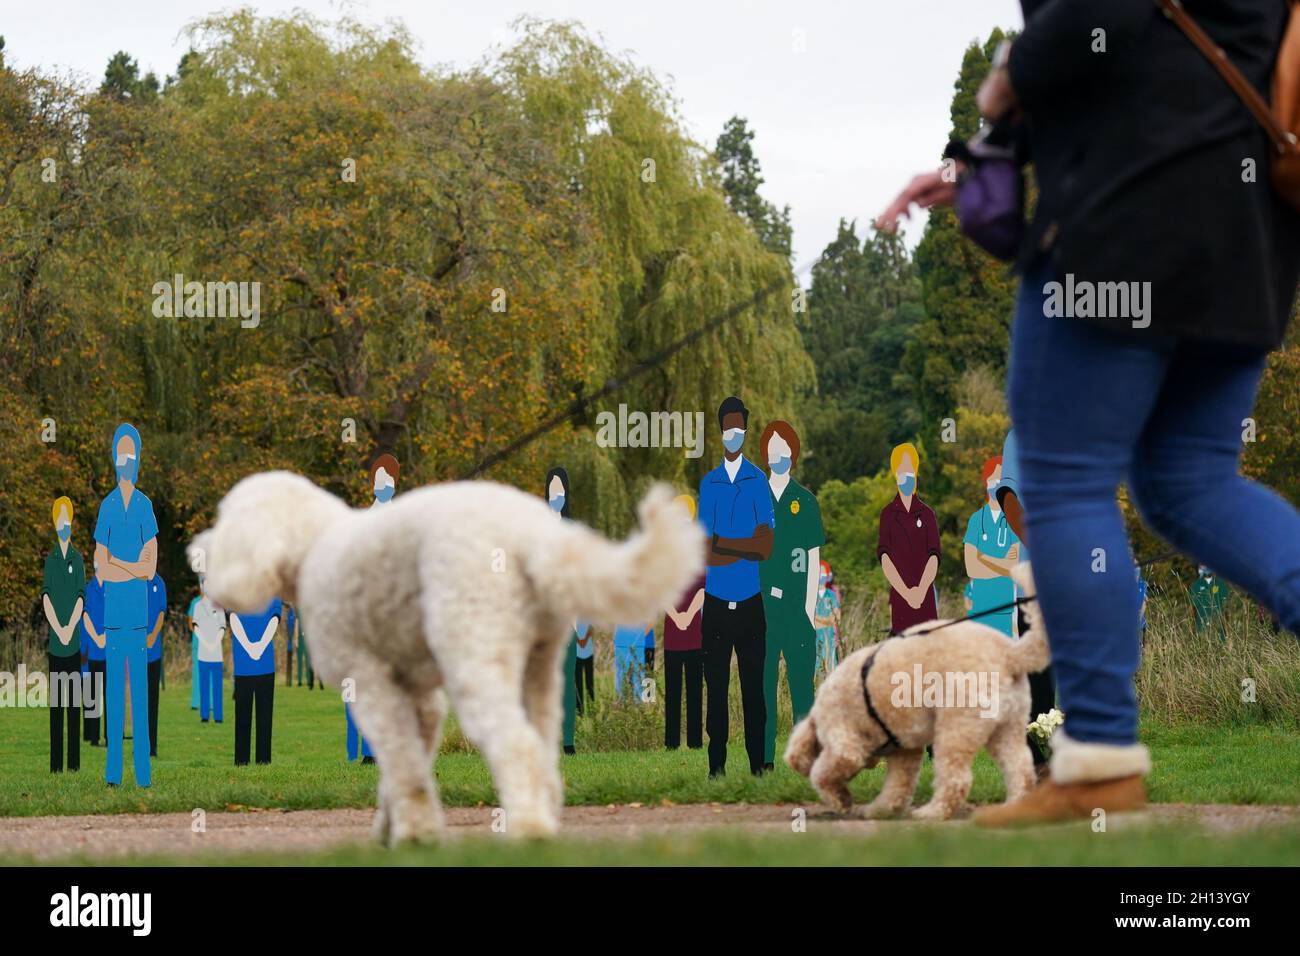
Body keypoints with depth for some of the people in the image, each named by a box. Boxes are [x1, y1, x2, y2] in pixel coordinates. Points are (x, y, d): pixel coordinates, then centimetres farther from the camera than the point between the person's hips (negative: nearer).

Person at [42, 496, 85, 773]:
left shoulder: (78, 559, 4)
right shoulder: (50, 560, 4)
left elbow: (81, 598, -2)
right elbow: (46, 597, -4)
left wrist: (70, 629, -14)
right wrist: (58, 630, -15)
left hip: (74, 642, 0)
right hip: (55, 642, 0)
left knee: (74, 699, 1)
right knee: (56, 700, 1)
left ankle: (74, 760, 3)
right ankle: (56, 762, 2)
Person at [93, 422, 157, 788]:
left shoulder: (145, 506, 4)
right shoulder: (106, 507, 5)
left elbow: (152, 567, -4)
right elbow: (101, 569, -3)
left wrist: (118, 565, -11)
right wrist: (135, 568, -10)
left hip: (139, 614, 0)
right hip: (113, 613, 0)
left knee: (140, 691, 1)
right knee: (114, 690, 2)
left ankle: (142, 769, 3)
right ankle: (113, 769, 5)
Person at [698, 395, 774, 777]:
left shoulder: (758, 481, 2)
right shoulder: (708, 484, 6)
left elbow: (766, 546, -7)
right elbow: (704, 552, 0)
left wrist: (721, 546, -11)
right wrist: (745, 548, -13)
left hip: (750, 602, -1)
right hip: (716, 602, 1)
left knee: (753, 685, 2)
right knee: (716, 686, 3)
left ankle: (758, 762, 6)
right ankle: (716, 764, 8)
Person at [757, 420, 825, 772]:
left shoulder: (806, 501, 4)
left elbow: (814, 559, 4)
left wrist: (810, 610, -3)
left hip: (797, 609, -1)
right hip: (762, 607, 1)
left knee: (802, 683, -2)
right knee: (764, 685, 2)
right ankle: (766, 760, 6)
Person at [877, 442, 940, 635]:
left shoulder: (926, 514, 8)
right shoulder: (888, 514, 4)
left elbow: (934, 557, 1)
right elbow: (884, 558, -5)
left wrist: (921, 590, -13)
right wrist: (906, 592, -14)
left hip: (925, 597, 1)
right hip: (899, 597, -1)